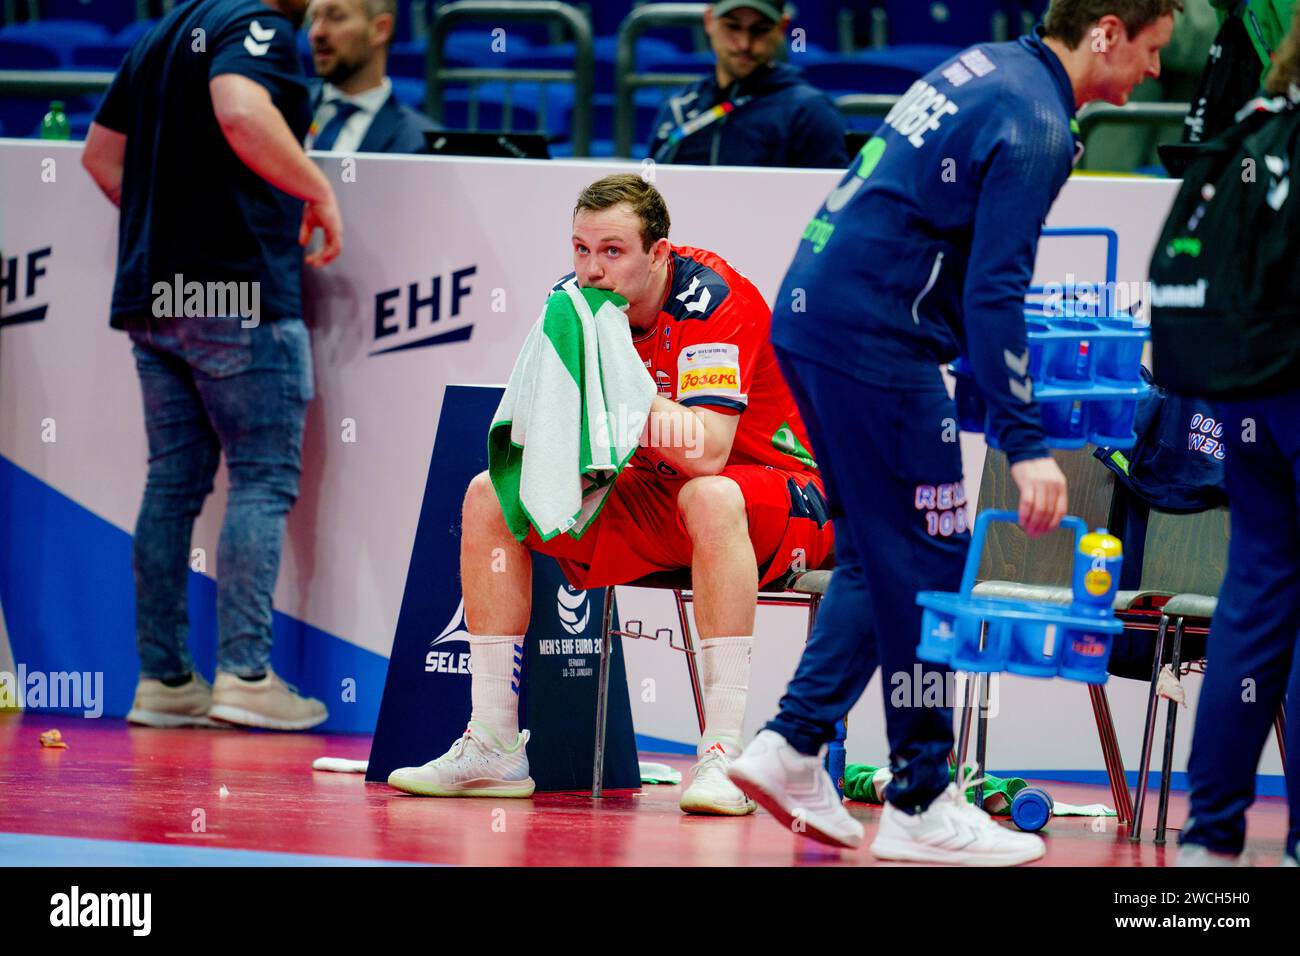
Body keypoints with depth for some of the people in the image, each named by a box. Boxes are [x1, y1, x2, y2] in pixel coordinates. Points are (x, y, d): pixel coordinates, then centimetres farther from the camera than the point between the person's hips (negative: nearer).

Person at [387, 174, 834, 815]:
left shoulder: (712, 300, -23)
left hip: (781, 494, -7)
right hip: (652, 499, 7)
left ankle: (722, 757, -40)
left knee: (710, 498, -40)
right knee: (490, 494, -5)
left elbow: (707, 454, -34)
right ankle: (495, 750, -5)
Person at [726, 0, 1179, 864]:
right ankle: (922, 807, 3)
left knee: (879, 556, 17)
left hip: (810, 312, 10)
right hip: (874, 333, -10)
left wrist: (988, 369, 32)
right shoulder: (1034, 124, -15)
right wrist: (1026, 444, -20)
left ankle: (793, 746, 13)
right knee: (927, 562, -2)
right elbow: (993, 292, -20)